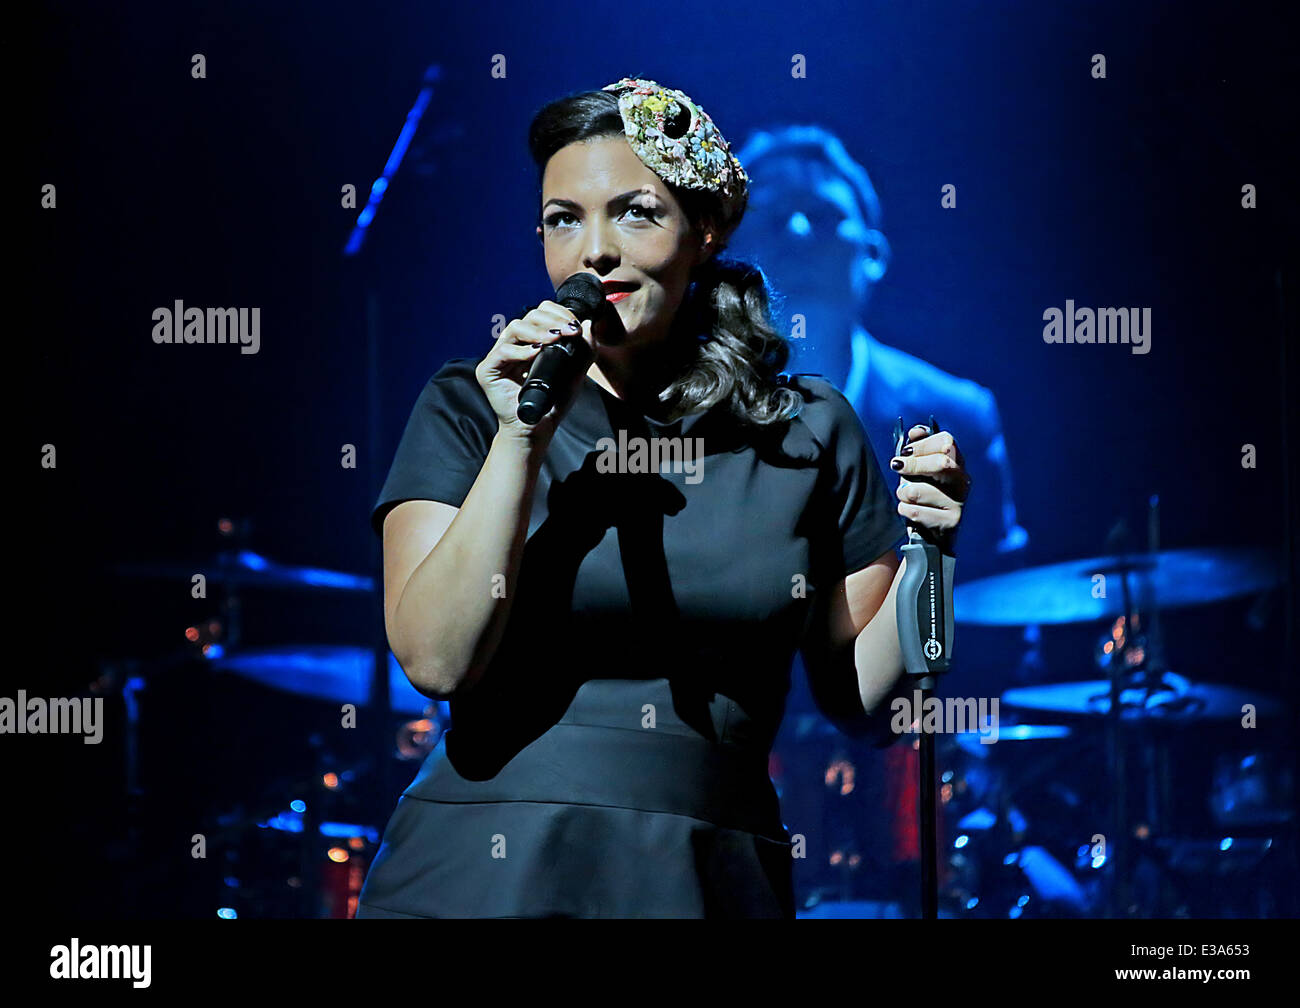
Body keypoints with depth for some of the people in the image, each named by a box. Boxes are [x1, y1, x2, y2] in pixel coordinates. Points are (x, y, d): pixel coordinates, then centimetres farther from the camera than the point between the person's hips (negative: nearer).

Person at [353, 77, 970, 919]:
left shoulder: (809, 433, 5)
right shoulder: (468, 409, 1)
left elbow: (859, 698, 8)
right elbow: (437, 660, -11)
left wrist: (927, 547, -7)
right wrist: (522, 439, -15)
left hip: (713, 882, 1)